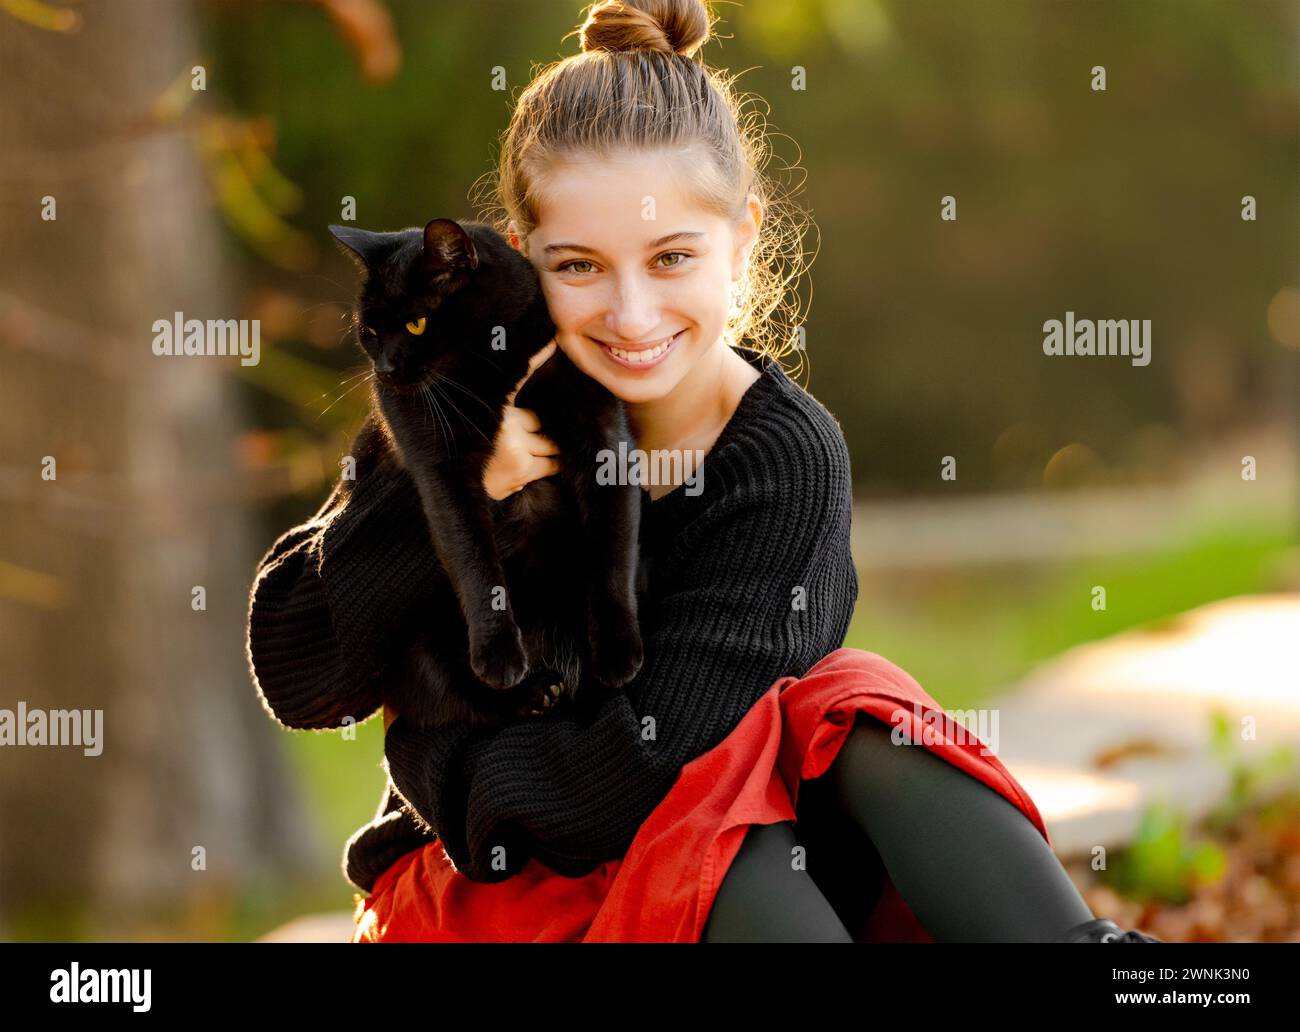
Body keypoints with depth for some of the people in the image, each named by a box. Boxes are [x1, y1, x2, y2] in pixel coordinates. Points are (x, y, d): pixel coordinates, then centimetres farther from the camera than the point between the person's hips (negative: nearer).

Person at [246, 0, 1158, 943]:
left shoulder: (787, 458, -14)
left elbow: (652, 763, -22)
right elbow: (296, 682, -11)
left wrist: (424, 750, -12)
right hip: (484, 891, 0)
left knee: (852, 716, -28)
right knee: (692, 824, -32)